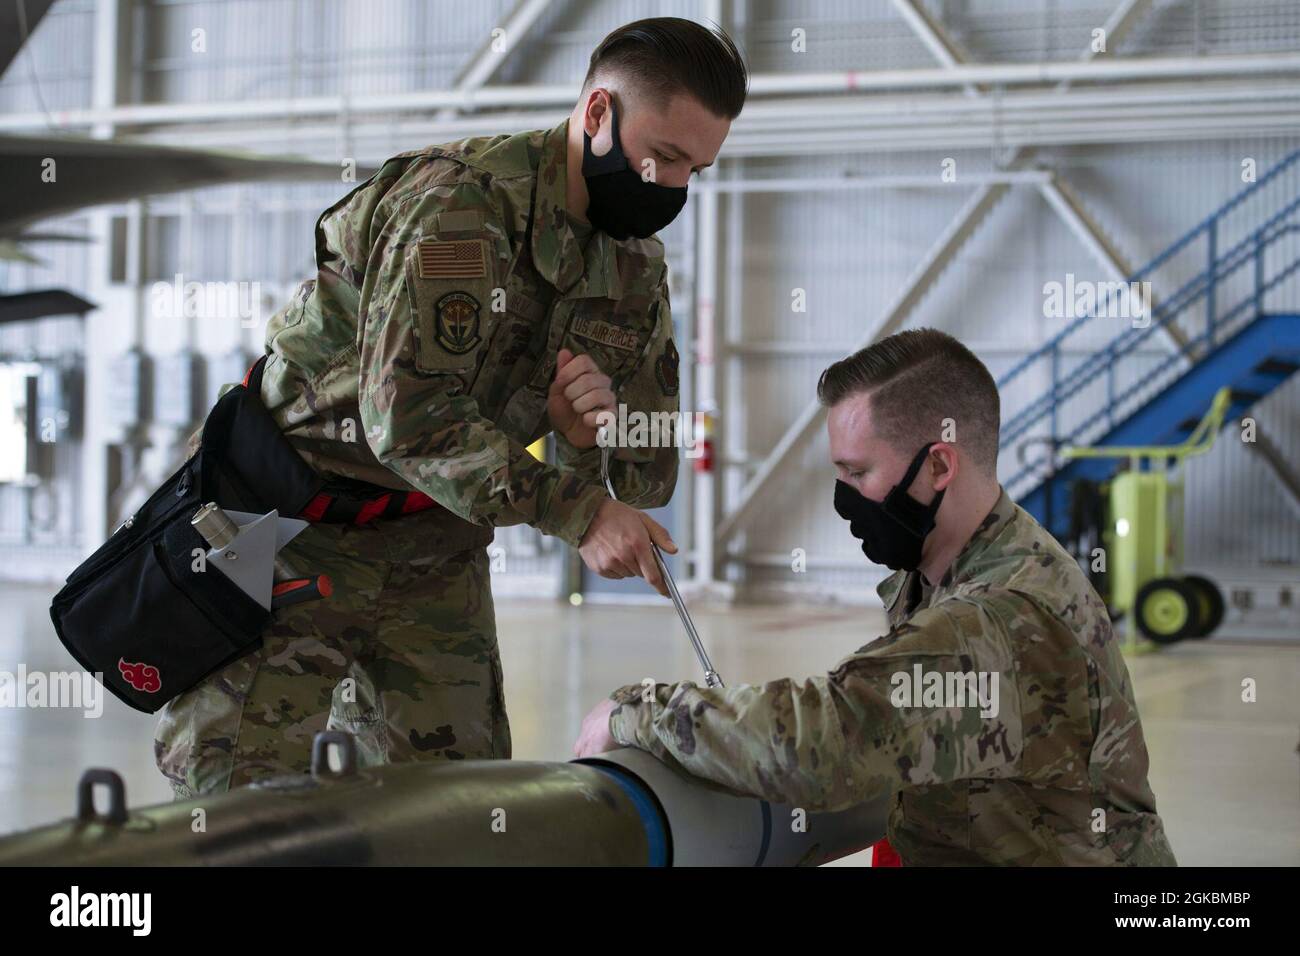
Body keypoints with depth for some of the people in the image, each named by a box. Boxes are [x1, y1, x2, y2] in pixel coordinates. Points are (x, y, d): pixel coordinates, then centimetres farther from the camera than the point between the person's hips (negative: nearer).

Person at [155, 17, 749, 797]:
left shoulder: (640, 266, 3)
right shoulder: (461, 202, -23)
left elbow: (649, 478, 4)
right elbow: (407, 415, -30)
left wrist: (593, 433, -21)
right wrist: (575, 512, -31)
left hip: (436, 551, 7)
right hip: (301, 529, -7)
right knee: (244, 791, -8)